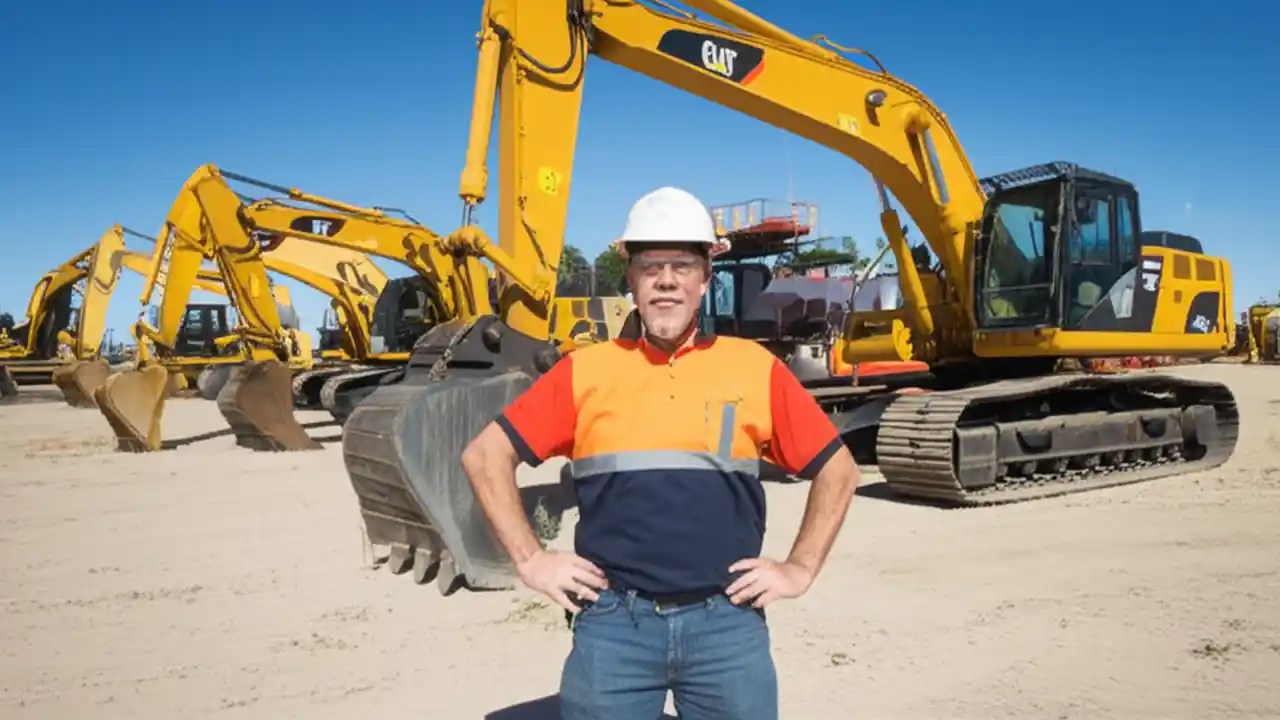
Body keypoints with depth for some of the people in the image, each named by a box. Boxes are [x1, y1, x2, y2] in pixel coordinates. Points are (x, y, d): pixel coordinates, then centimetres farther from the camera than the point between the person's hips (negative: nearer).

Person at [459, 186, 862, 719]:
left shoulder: (755, 369, 1)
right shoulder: (586, 371, 1)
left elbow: (837, 469, 10)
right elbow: (484, 455, 5)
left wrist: (800, 568, 4)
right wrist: (530, 559, 0)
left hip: (727, 622, 1)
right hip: (613, 622, 0)